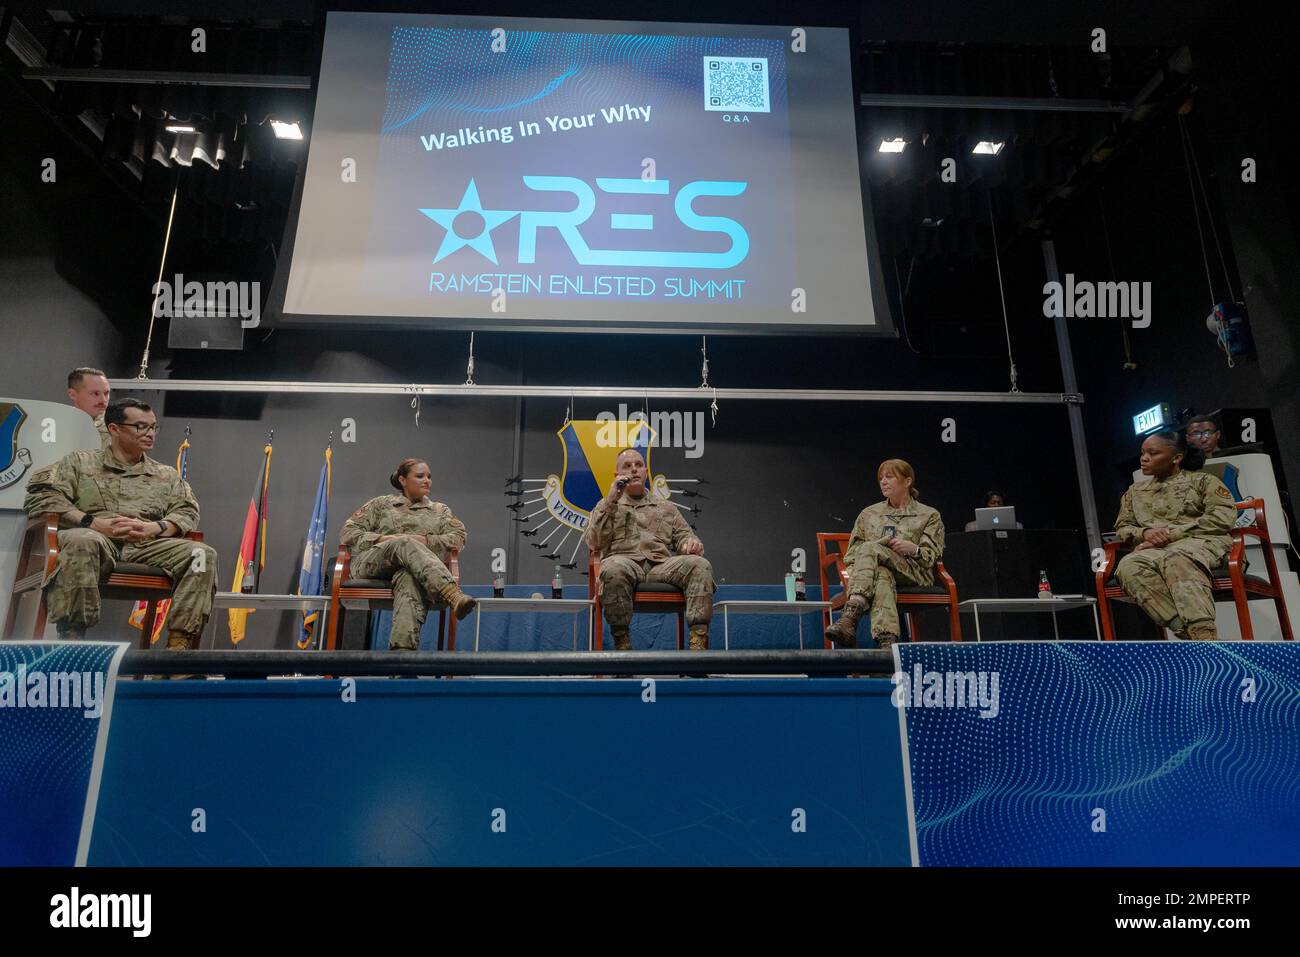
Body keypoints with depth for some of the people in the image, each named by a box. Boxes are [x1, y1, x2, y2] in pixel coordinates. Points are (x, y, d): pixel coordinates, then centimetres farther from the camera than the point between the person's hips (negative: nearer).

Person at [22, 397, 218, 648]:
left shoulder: (167, 475, 26)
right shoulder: (79, 462, 20)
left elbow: (187, 511, 14)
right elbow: (39, 496, 6)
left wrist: (154, 528, -10)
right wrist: (94, 523, -11)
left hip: (148, 545, 2)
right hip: (98, 539, -2)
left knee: (203, 554, -26)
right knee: (81, 541, -40)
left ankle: (179, 642, -33)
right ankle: (71, 637, -36)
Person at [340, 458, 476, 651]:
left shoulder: (440, 510, 27)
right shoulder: (380, 504, 25)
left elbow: (458, 537, 9)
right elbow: (347, 533, 15)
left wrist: (425, 540, -8)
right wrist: (382, 538, -4)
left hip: (412, 569, 0)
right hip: (371, 563, 0)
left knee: (409, 579, -41)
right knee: (406, 543, -36)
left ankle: (403, 648, -62)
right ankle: (453, 595, -57)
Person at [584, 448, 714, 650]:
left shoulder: (667, 507, 31)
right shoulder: (606, 506, 25)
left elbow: (683, 535, 21)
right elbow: (594, 543, 9)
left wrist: (691, 543, -6)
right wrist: (611, 501, 3)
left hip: (662, 565, 2)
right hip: (626, 562, -2)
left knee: (699, 565, -29)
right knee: (613, 569, -40)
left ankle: (699, 643, -37)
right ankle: (622, 644, -28)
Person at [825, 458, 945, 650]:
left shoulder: (929, 515, 18)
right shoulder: (868, 514, 25)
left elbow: (931, 557, 9)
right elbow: (852, 551, 18)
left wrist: (913, 549, -14)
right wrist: (852, 569, -4)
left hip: (914, 573, -2)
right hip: (878, 569, 3)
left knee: (870, 548, -33)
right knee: (882, 577, -38)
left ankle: (850, 615, -54)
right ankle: (887, 641, -58)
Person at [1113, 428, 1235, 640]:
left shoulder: (1201, 480, 15)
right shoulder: (1135, 491, 28)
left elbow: (1224, 516, 0)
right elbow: (1122, 527, 22)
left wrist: (1173, 532, -11)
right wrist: (1145, 533, -3)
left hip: (1200, 541, -3)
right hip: (1153, 549, 3)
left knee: (1176, 560, -43)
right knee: (1128, 567, -37)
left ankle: (1204, 635, -55)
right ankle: (1190, 633, -47)